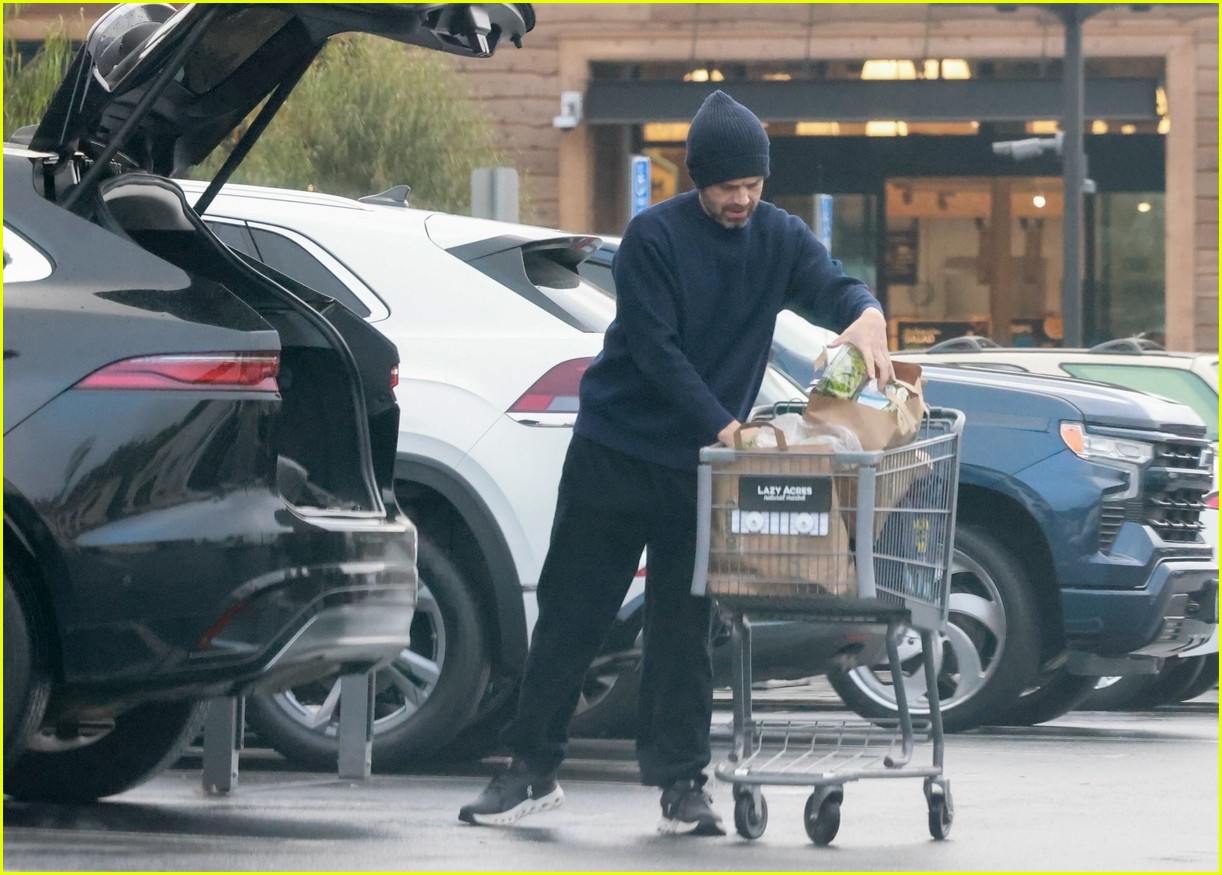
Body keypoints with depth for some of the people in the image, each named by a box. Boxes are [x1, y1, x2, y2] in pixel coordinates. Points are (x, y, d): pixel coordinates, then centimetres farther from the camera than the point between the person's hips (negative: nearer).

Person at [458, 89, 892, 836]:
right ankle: (533, 768, 10)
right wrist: (720, 423, -25)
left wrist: (866, 313, -37)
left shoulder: (779, 239, 2)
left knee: (685, 627, 2)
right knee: (572, 613, 2)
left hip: (702, 465, 3)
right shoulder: (655, 237, -11)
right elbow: (654, 347, -16)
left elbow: (830, 284, -12)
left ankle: (682, 783, 5)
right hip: (615, 451, -3)